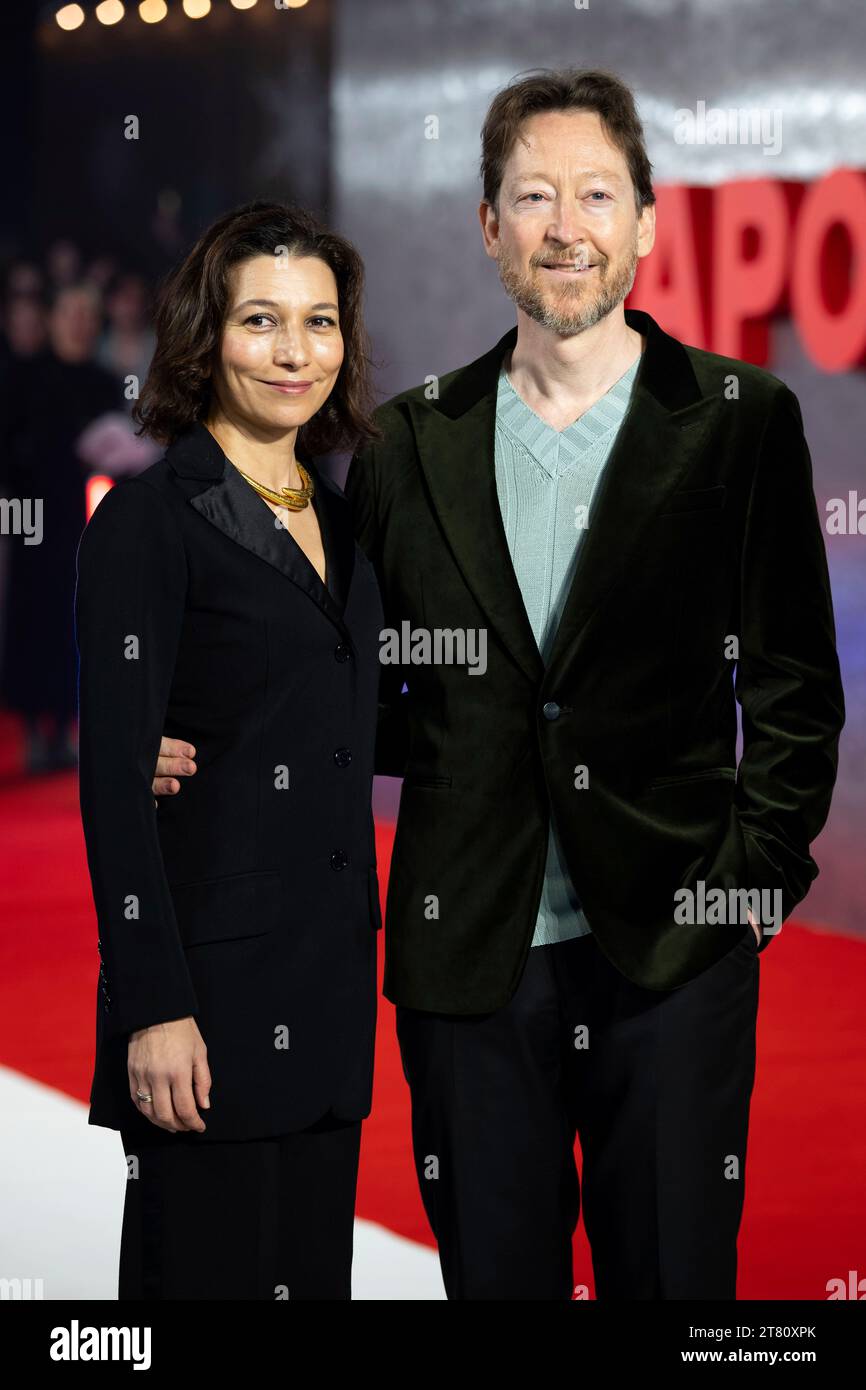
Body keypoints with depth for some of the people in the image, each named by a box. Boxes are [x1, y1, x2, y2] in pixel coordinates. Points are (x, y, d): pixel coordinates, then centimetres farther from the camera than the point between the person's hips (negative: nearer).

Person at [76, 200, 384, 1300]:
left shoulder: (337, 518, 13)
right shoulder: (150, 519, -9)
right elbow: (114, 776, -14)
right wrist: (154, 1008, -19)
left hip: (332, 987, 7)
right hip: (213, 977, -7)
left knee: (315, 1267, 11)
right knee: (211, 1264, -1)